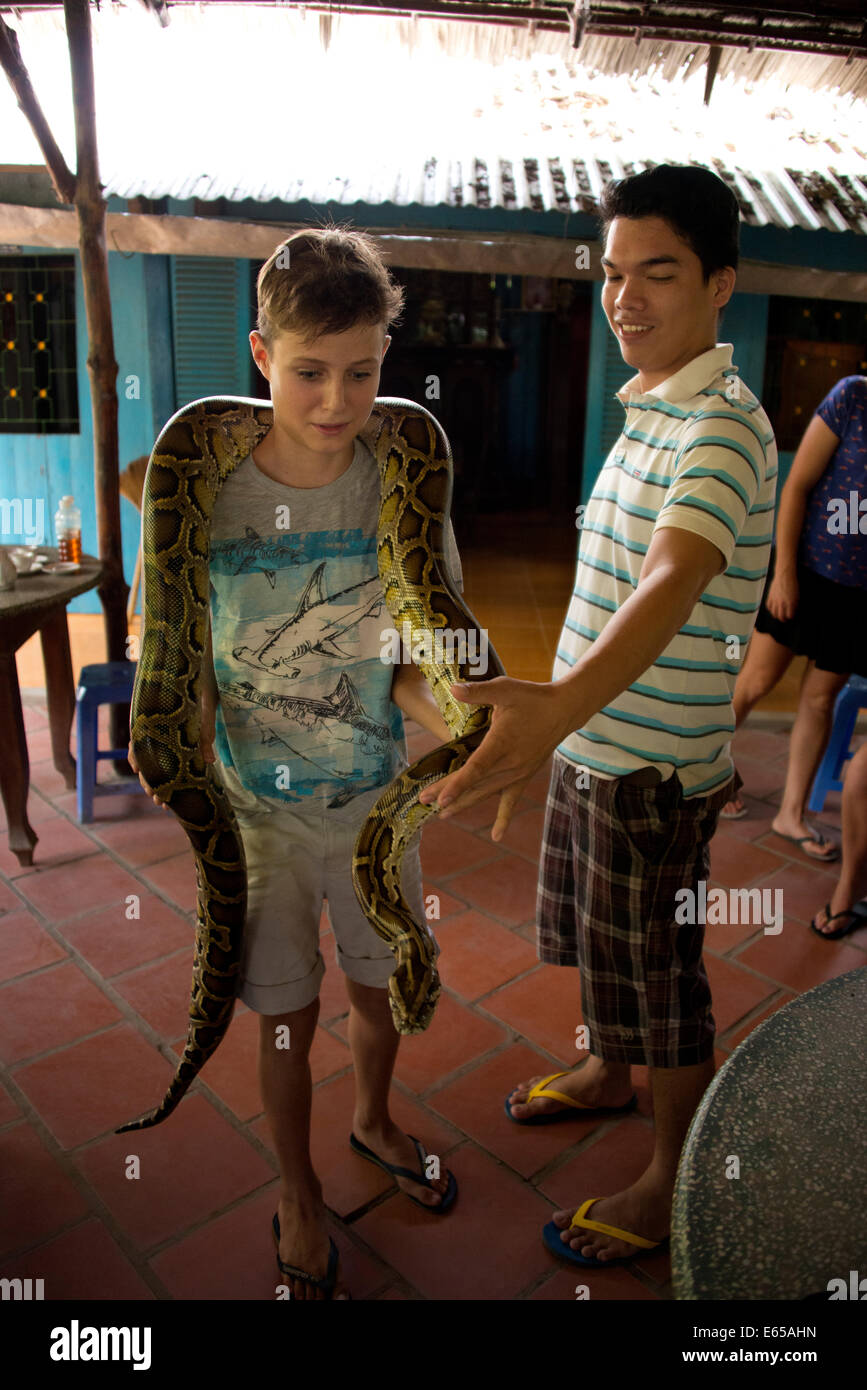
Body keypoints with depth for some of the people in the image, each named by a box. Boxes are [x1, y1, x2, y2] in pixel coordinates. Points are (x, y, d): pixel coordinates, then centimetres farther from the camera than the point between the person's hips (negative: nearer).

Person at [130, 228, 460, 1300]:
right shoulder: (206, 497, -15)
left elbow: (412, 663, -8)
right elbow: (187, 671, -8)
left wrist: (449, 710, -29)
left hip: (376, 802, 2)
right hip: (258, 812, -1)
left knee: (378, 991, 21)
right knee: (288, 1021, 14)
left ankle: (373, 1121, 55)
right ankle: (298, 1193, 44)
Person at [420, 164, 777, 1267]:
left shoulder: (722, 427, -20)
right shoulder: (646, 408, 11)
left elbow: (673, 581, -39)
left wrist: (558, 706, -56)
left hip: (654, 760, -9)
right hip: (591, 734, 9)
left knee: (659, 977, 9)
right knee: (594, 940, 26)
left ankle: (678, 1176, 32)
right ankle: (607, 1074, 52)